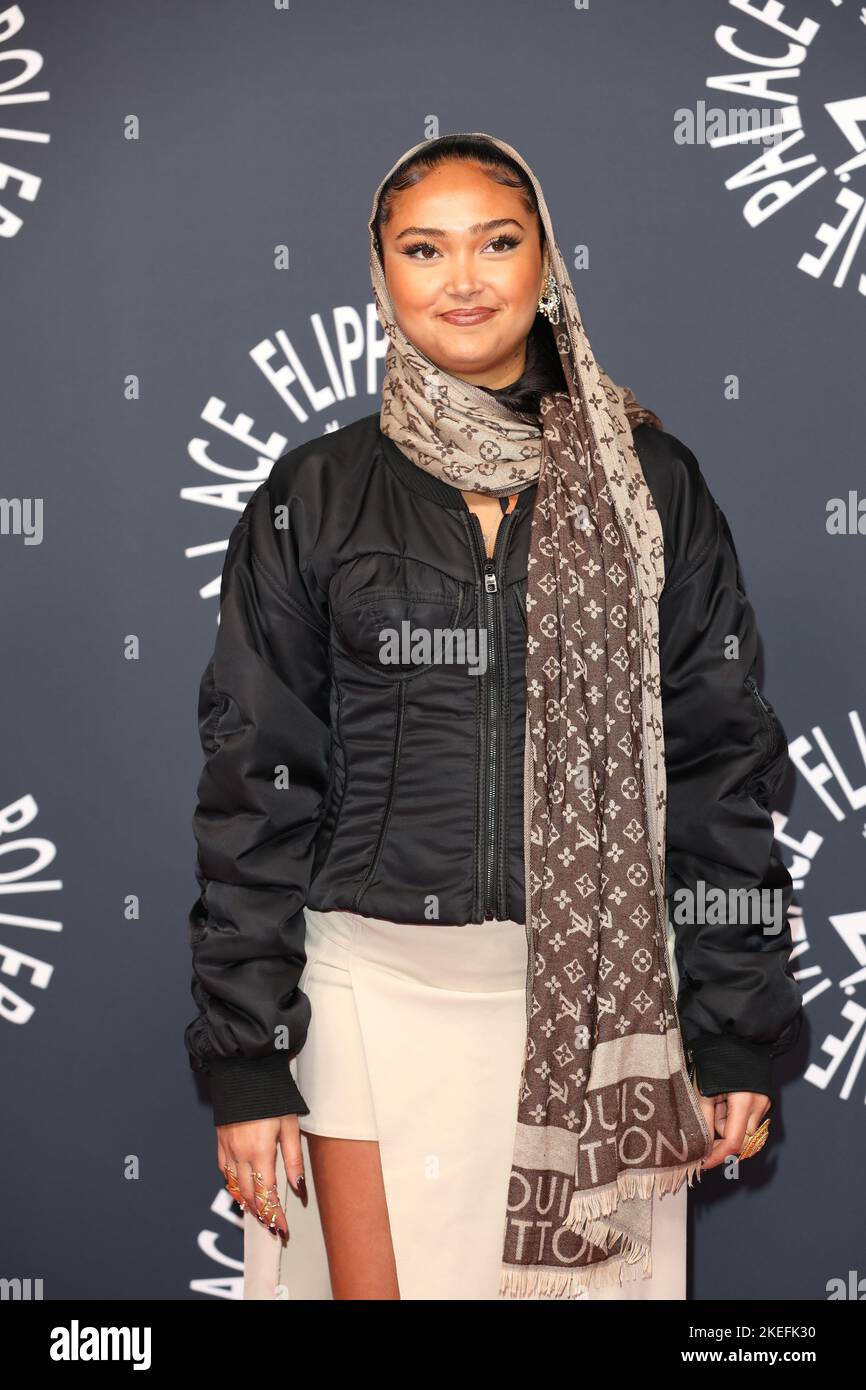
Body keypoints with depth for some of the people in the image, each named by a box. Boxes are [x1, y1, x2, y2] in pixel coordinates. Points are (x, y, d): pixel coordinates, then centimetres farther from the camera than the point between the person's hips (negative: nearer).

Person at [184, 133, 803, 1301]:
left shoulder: (649, 482, 3)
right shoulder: (315, 497, 3)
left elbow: (719, 760, 3)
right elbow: (255, 786, 2)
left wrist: (739, 1033, 0)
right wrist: (246, 1062, -2)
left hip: (597, 987, 1)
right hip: (378, 988, 0)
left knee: (593, 1272, 9)